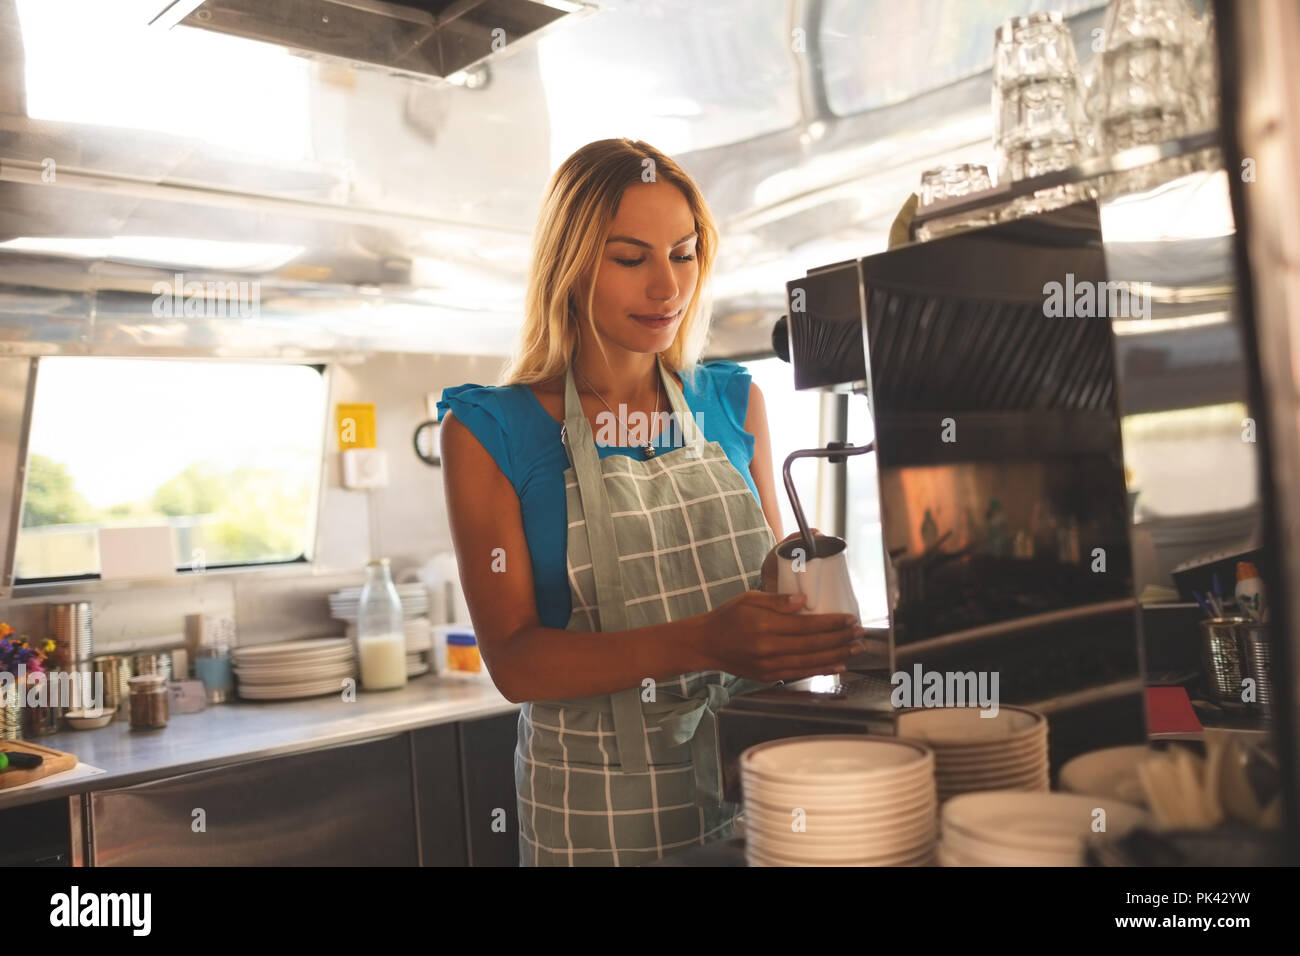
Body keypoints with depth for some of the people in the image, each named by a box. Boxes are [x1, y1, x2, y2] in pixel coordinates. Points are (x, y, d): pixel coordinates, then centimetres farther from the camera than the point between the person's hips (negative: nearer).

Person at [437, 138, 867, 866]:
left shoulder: (734, 403, 3)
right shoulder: (489, 432, -8)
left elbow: (775, 579, 10)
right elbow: (514, 659, -13)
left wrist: (808, 630, -14)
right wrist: (701, 643, -27)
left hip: (751, 786, 4)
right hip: (595, 804, -3)